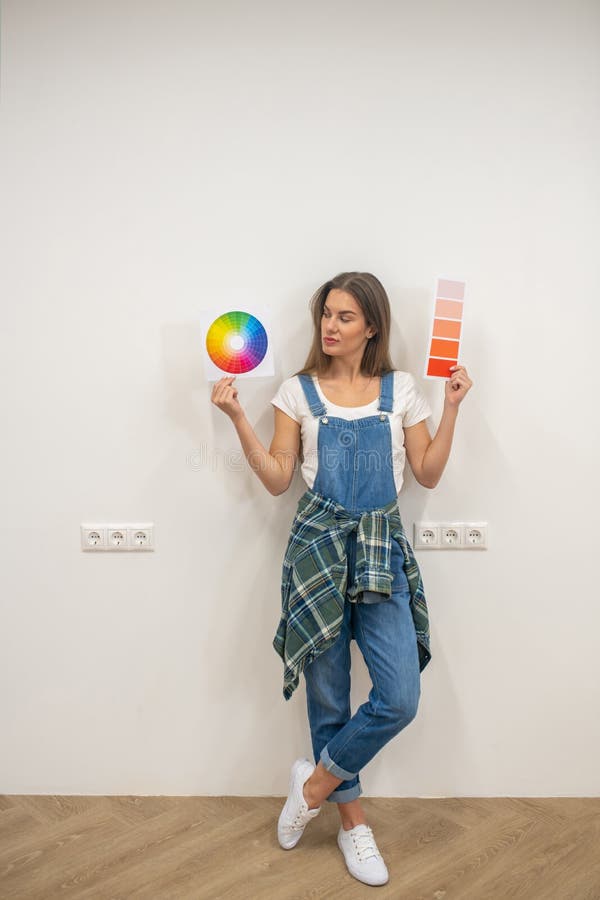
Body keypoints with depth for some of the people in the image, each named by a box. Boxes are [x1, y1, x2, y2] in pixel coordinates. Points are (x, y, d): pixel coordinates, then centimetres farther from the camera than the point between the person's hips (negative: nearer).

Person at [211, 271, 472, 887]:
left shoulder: (401, 390, 8)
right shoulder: (298, 392, 5)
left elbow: (428, 474, 7)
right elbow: (277, 480, 1)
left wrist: (451, 407, 0)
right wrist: (238, 419, -7)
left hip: (383, 554, 1)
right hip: (319, 547, -1)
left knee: (400, 699, -8)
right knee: (328, 697, 6)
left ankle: (315, 783, 17)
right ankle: (352, 822, 27)